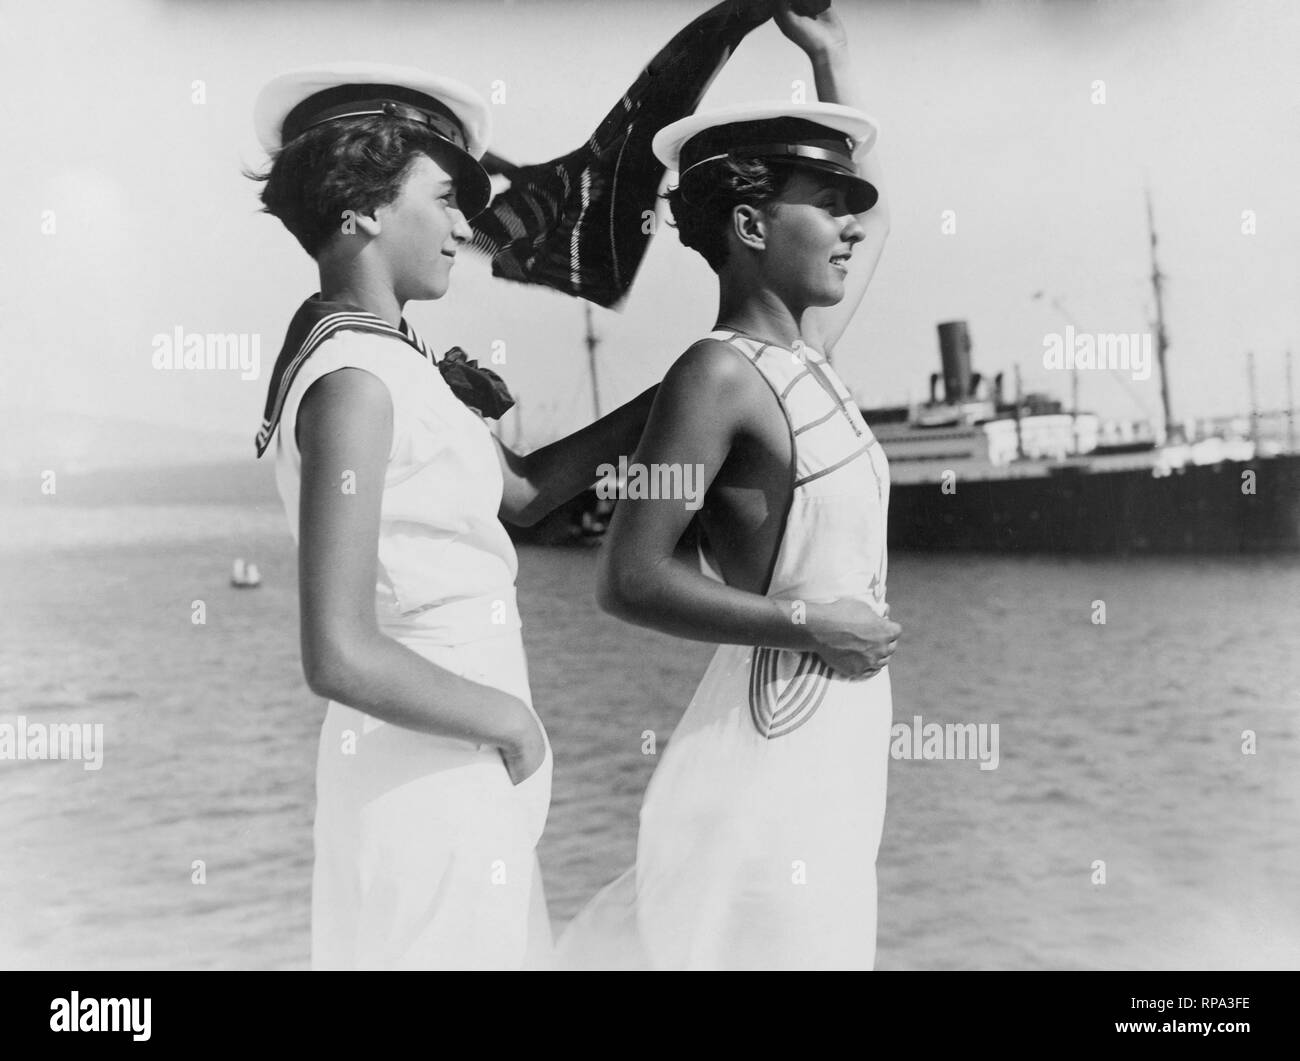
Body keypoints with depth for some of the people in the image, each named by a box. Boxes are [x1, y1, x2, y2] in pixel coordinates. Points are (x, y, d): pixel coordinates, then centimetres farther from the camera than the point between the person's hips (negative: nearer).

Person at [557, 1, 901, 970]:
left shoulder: (801, 353, 9)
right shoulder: (717, 374, -16)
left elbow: (875, 220, 27)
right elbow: (630, 578, -20)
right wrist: (805, 624, -20)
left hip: (829, 740, 8)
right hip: (772, 745, -8)